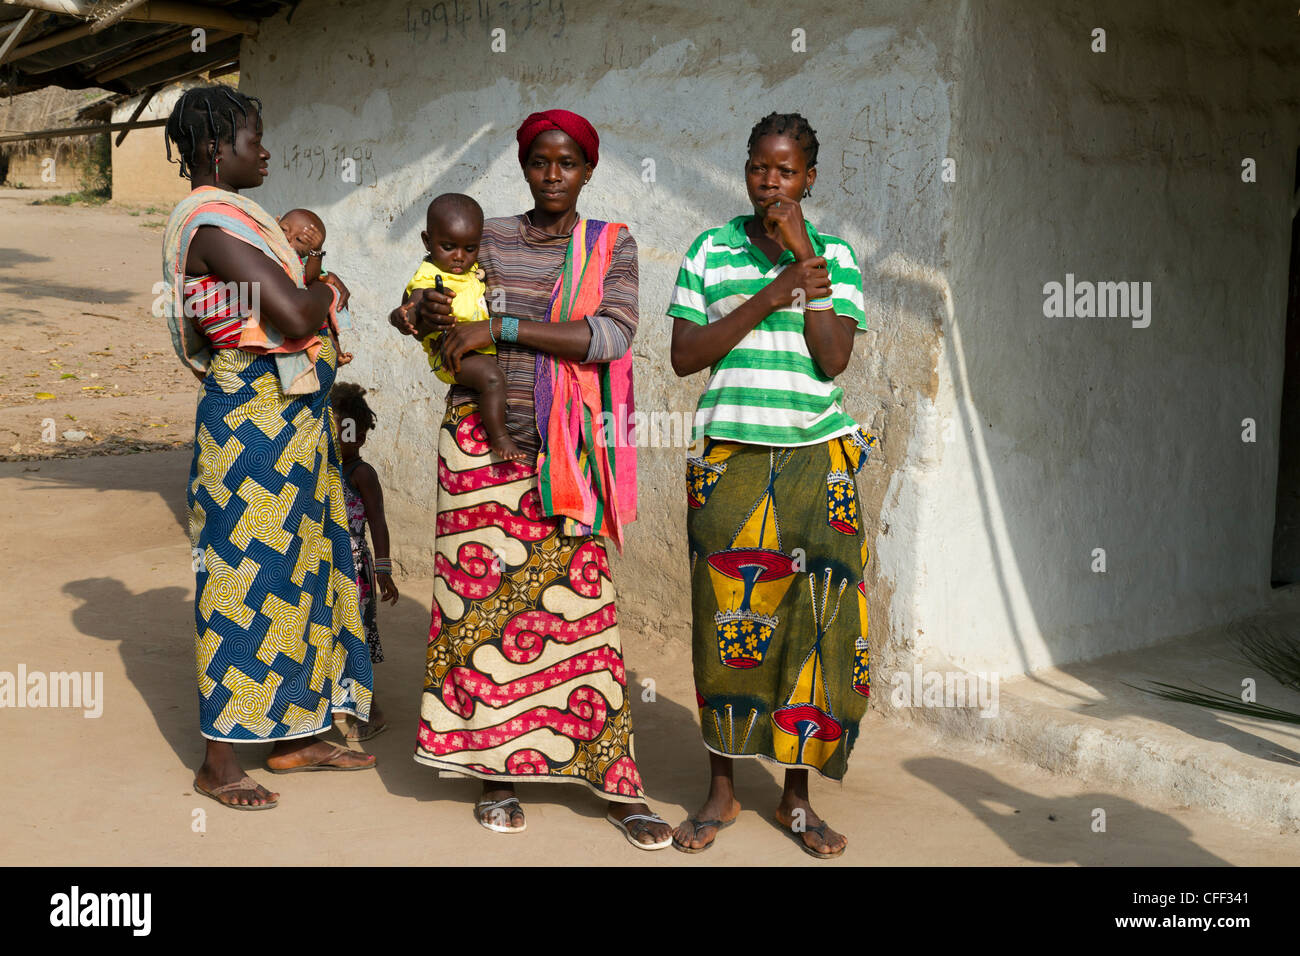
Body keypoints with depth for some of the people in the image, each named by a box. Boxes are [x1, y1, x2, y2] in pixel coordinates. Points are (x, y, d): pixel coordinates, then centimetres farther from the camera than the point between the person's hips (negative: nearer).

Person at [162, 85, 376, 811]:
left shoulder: (230, 219, 15)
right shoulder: (213, 225, -17)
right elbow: (296, 316, -24)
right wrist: (332, 292, -6)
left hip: (292, 421, 10)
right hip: (254, 421, -10)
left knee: (298, 570, 14)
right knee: (247, 578, -2)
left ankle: (296, 738, 26)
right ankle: (220, 760, 10)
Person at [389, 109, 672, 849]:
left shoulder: (612, 247, 3)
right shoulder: (488, 240, 8)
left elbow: (612, 336, -14)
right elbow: (411, 312, 18)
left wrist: (501, 327, -17)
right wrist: (425, 313, -7)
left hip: (565, 454, -1)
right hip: (481, 443, 2)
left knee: (580, 602, -3)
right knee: (485, 599, 1)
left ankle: (619, 785, 5)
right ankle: (497, 771, 14)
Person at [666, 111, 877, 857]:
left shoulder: (835, 255, 6)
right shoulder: (711, 250, 6)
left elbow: (834, 358, -7)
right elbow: (685, 355, -3)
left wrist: (801, 251, -8)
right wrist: (772, 295, -12)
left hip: (817, 459, 0)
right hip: (732, 460, 0)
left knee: (815, 621, 0)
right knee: (727, 620, 1)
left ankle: (798, 797, 13)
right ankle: (722, 791, 15)